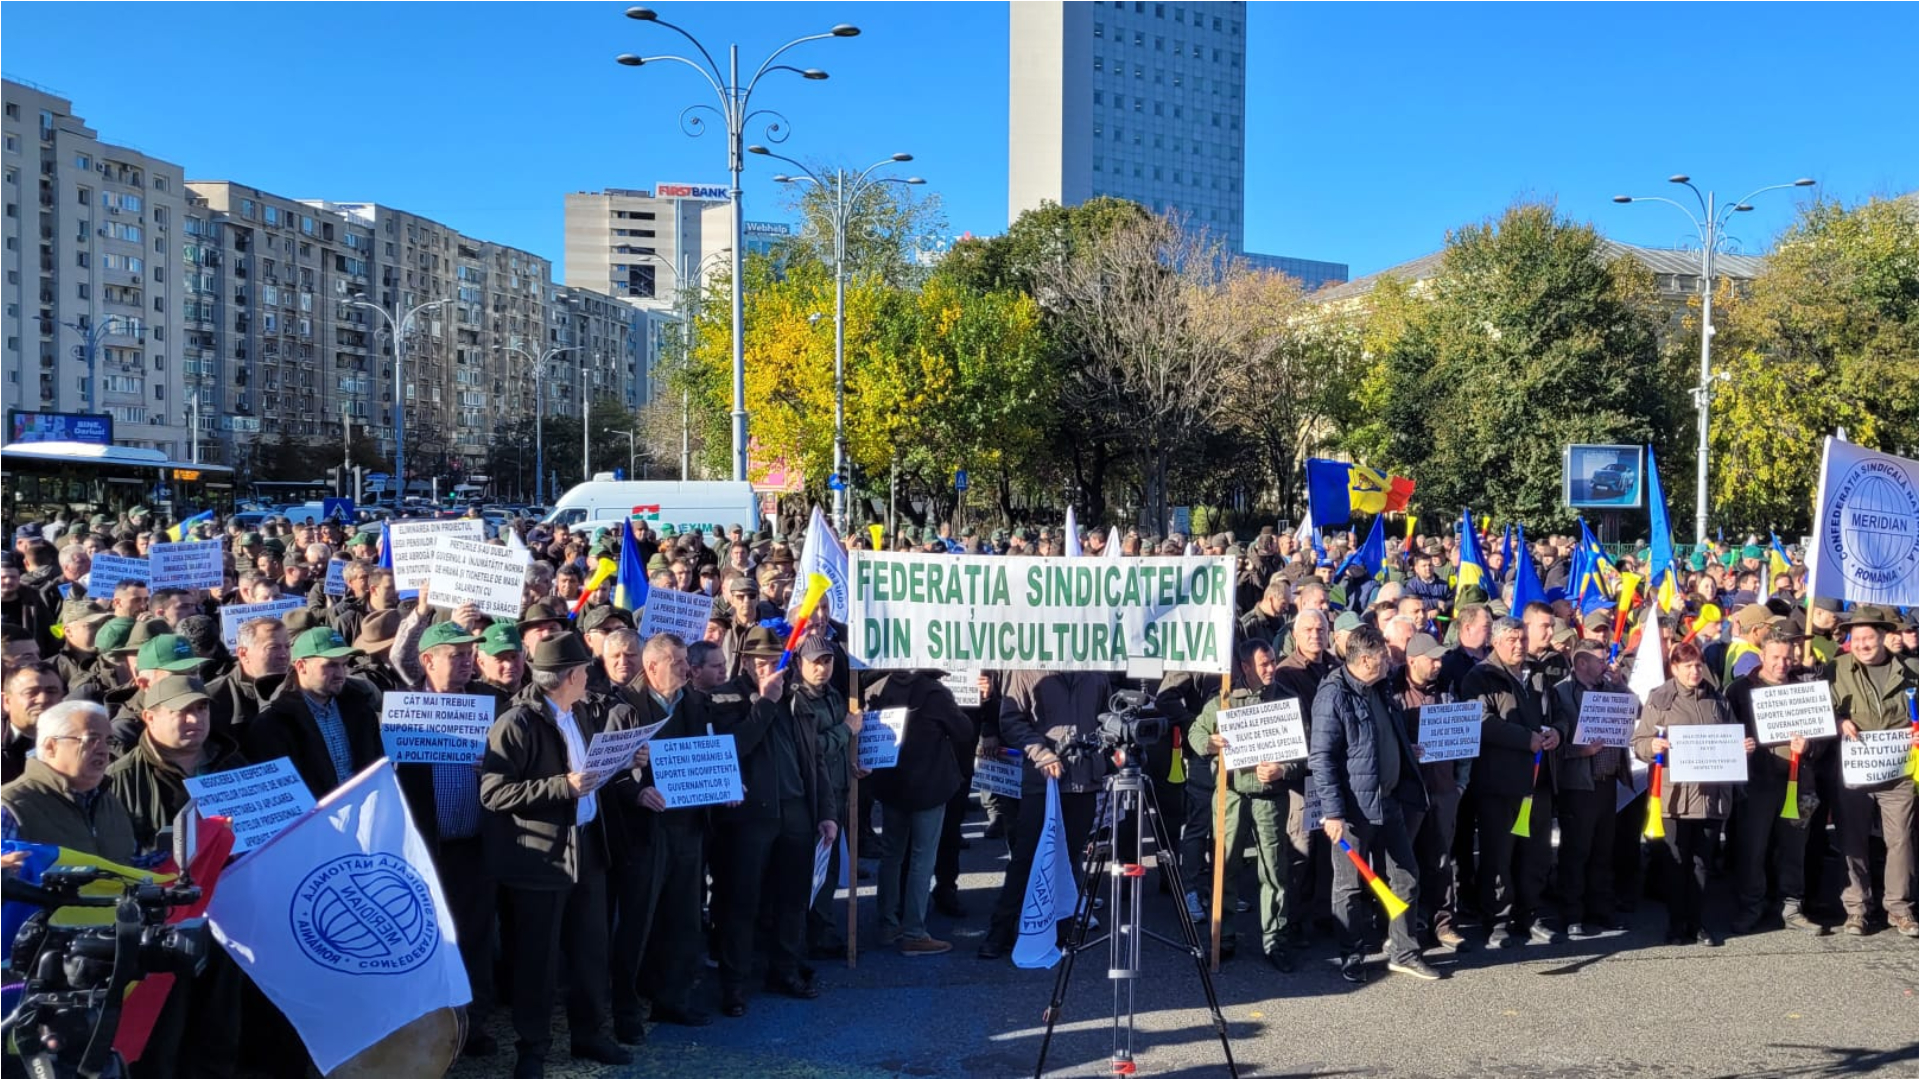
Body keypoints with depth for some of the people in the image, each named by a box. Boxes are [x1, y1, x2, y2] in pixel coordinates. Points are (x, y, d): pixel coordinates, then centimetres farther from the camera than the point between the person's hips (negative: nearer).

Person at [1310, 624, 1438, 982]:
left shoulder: (1380, 690, 11)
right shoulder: (1334, 695, -16)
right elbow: (1321, 757, -19)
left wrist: (1408, 751, 11)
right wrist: (1332, 811, -23)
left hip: (1390, 801, 8)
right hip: (1355, 805, -8)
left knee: (1406, 876, 13)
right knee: (1352, 886, 4)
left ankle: (1403, 952, 24)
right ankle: (1352, 958, 16)